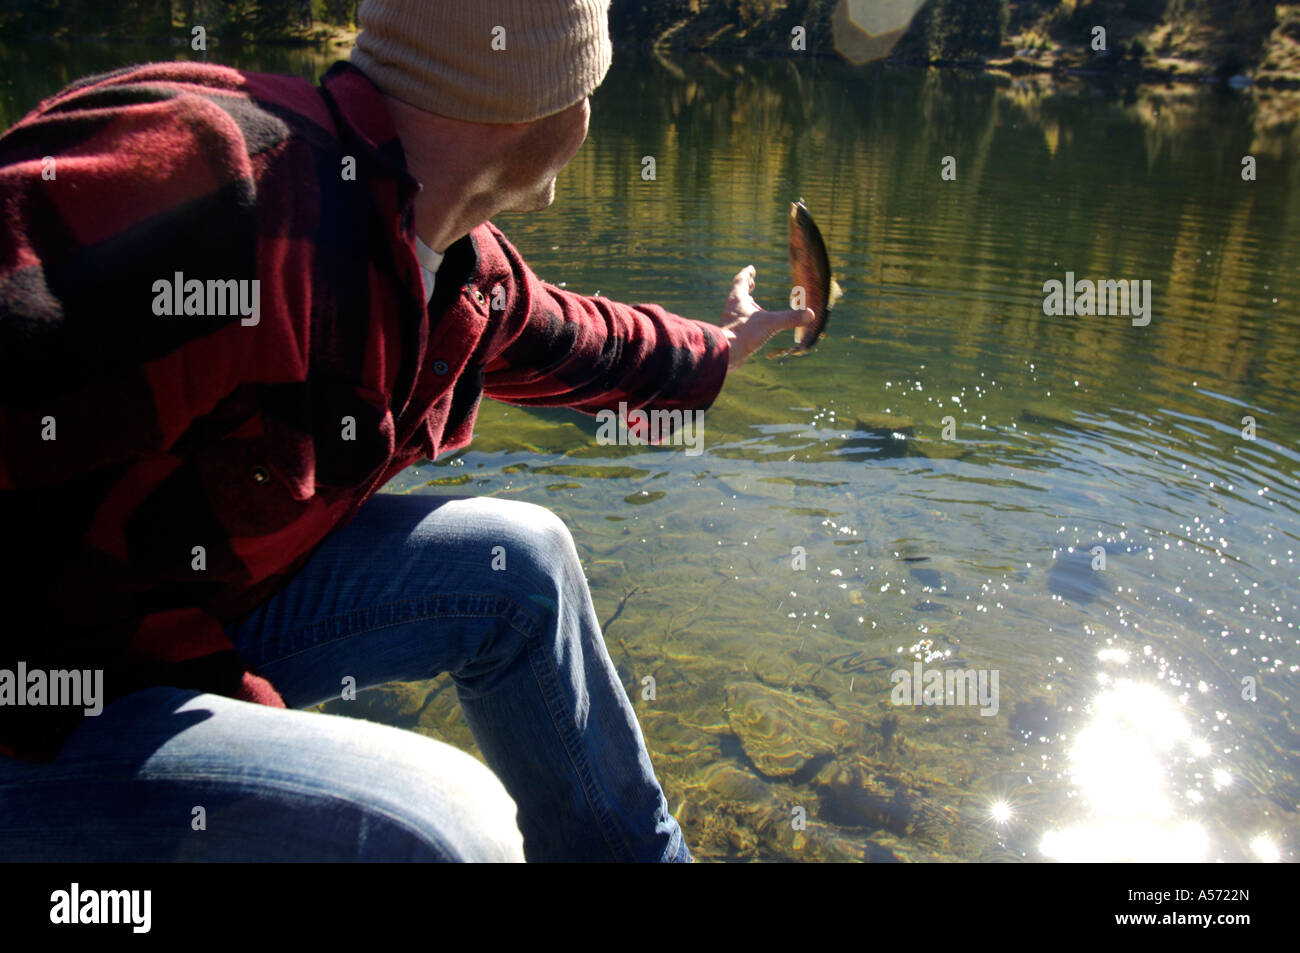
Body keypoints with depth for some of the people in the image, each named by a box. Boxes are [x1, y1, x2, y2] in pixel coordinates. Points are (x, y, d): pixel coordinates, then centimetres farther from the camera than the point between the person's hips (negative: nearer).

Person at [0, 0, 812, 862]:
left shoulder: (466, 269, 0)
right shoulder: (194, 178, -31)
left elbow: (569, 339, 23)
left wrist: (713, 351, 37)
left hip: (201, 614, 9)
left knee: (519, 561, 7)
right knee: (445, 826, -24)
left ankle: (639, 853, 24)